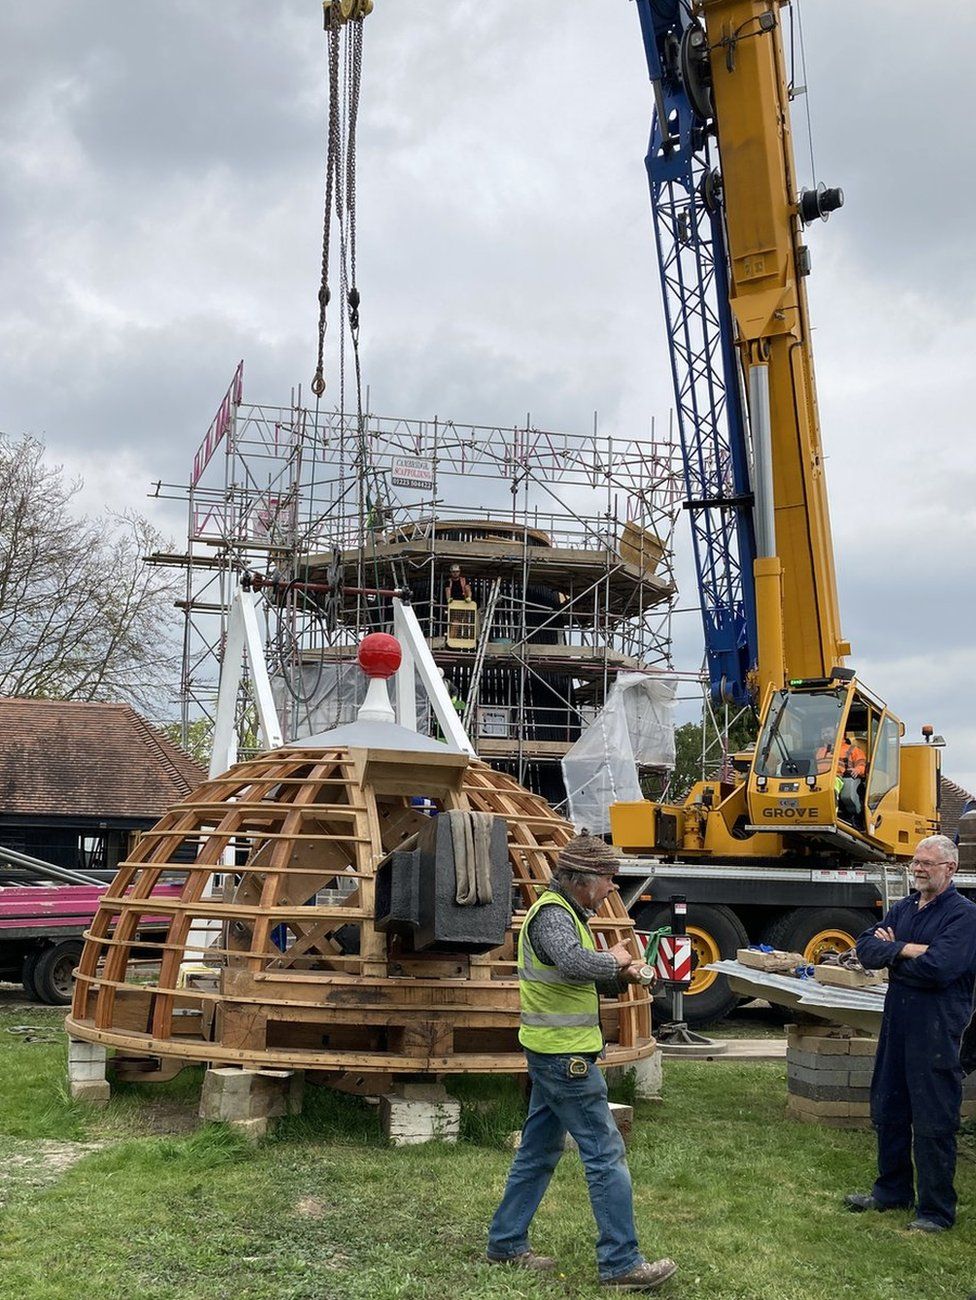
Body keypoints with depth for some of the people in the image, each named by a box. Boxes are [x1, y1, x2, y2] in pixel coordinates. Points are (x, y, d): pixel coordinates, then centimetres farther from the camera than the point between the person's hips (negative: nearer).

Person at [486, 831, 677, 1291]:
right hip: (565, 1055, -10)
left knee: (537, 1152, 16)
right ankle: (621, 1263, 2)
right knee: (606, 1155, -4)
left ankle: (506, 1243, 24)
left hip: (553, 1055, 10)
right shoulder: (552, 915, -18)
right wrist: (614, 960, -19)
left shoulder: (565, 912, 15)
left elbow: (585, 978, 19)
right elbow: (574, 962, -38)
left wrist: (620, 975, -1)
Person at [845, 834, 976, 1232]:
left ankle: (936, 1211, 12)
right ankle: (892, 1191, 32)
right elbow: (866, 948, 1)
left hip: (937, 1031, -7)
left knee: (933, 1124, 0)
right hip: (896, 1024, 7)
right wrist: (908, 951, -16)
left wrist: (891, 954, -9)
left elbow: (939, 967, -24)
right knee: (888, 1112, 16)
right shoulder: (904, 908, 12)